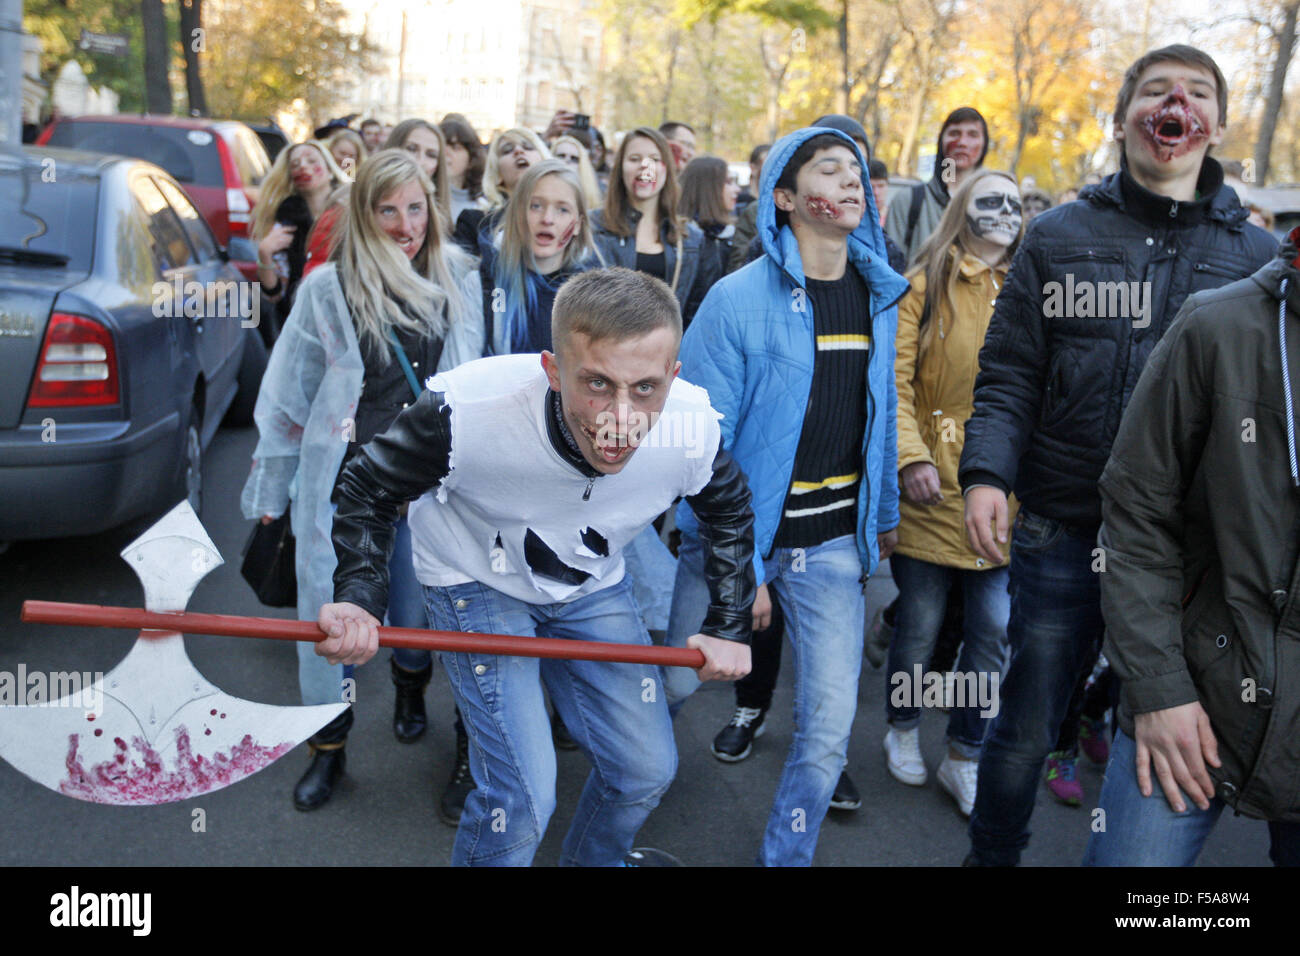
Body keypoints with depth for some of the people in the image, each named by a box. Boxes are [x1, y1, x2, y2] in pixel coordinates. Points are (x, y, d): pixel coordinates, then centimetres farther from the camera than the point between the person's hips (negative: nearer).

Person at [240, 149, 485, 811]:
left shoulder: (459, 280, 2)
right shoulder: (328, 289, -5)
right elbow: (288, 396, 1)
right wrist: (269, 486, 4)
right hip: (341, 485, -1)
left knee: (416, 610, 12)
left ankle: (411, 697, 44)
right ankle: (328, 748, 22)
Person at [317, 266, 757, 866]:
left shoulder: (694, 429, -27)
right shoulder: (466, 412, -37)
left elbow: (730, 513, -2)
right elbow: (367, 489, -17)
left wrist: (729, 630, -2)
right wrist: (357, 597, -31)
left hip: (592, 585, 4)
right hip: (477, 583, -4)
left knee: (647, 771, 9)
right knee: (521, 799, -14)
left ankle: (590, 863, 42)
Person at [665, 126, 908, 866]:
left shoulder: (879, 296, 2)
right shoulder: (738, 299, -15)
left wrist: (886, 512, 18)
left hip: (833, 542, 3)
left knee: (830, 726, 0)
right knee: (674, 688, 13)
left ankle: (787, 856, 25)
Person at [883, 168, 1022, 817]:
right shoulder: (924, 285, -1)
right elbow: (894, 378, -8)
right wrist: (911, 456, -19)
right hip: (932, 491, -3)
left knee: (993, 629, 5)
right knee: (920, 625, 7)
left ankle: (965, 757, 22)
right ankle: (903, 732, 32)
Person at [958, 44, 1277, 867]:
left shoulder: (1256, 256, 5)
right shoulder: (1061, 236, 3)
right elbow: (1009, 376, 0)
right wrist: (987, 472, -14)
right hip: (1065, 534, -1)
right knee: (1026, 729, 11)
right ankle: (991, 855, 33)